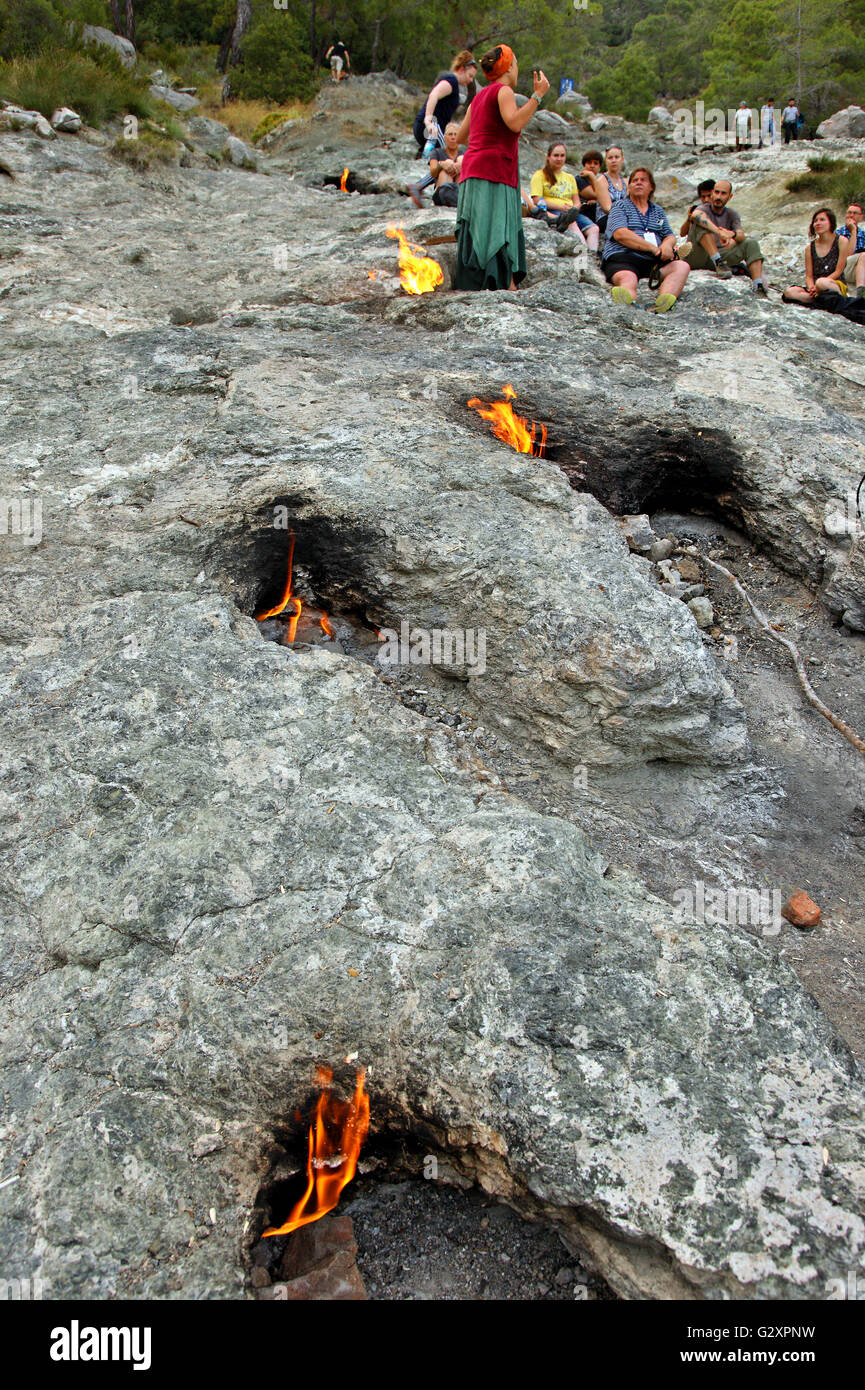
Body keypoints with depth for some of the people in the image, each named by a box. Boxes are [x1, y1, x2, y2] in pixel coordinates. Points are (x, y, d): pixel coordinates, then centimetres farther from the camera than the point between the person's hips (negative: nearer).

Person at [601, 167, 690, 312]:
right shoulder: (620, 206, 14)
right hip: (622, 257, -4)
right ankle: (630, 302, -74)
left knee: (682, 266, -23)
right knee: (627, 279, -37)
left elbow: (670, 236, 24)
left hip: (653, 261, 5)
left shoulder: (658, 211, 29)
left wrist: (667, 245, -5)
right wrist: (654, 248, -11)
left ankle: (662, 303, -54)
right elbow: (620, 234, -4)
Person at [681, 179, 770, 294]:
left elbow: (741, 236, -7)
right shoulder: (703, 209, -2)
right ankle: (718, 263, -37)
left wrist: (732, 234, -33)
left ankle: (758, 285, -28)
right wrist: (719, 232, -46)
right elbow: (696, 216, -31)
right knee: (701, 223, -24)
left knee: (751, 242, -10)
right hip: (696, 257, -4)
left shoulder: (732, 215, 13)